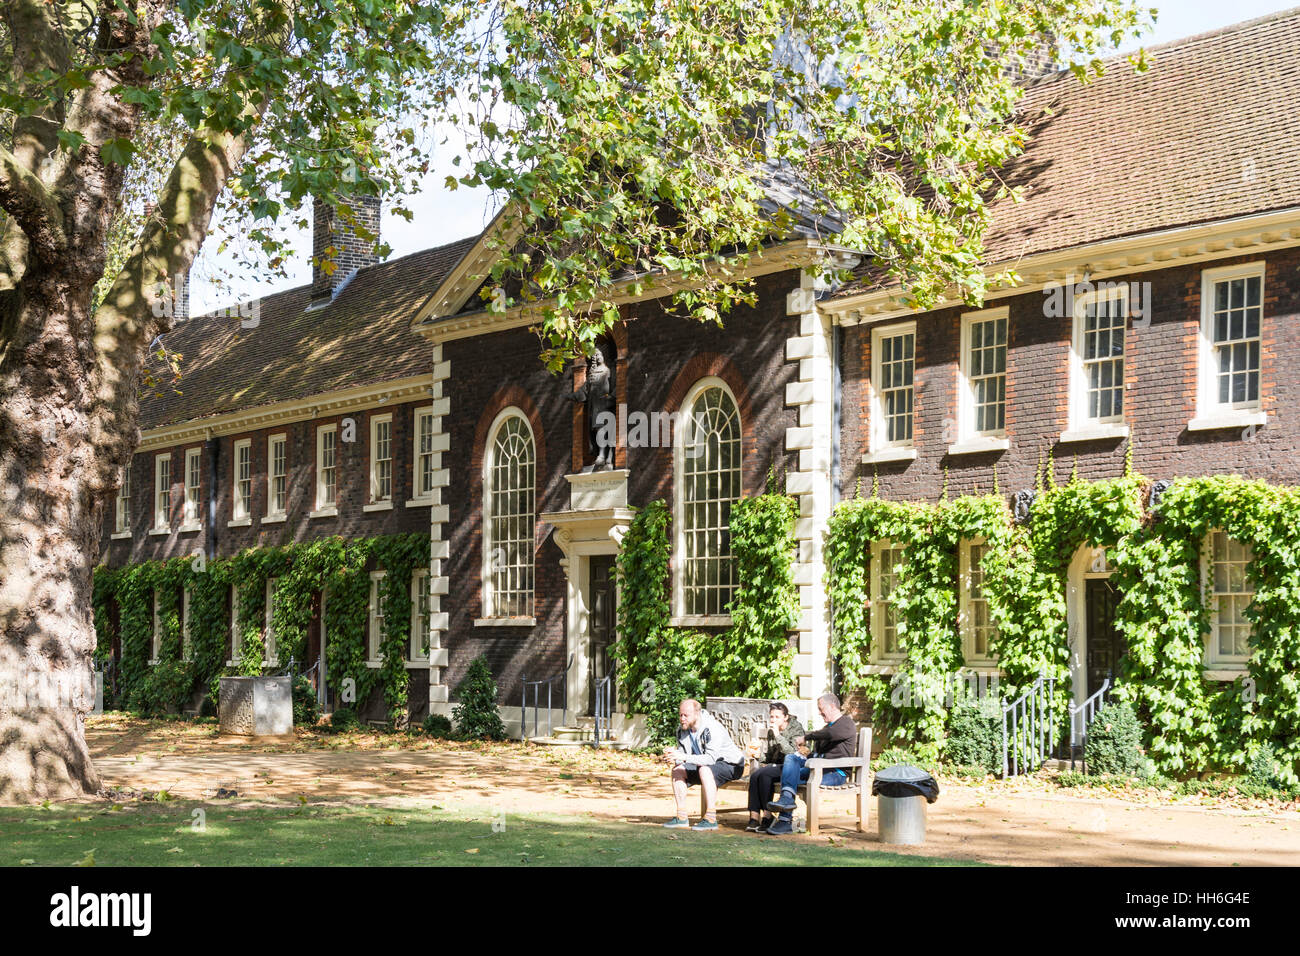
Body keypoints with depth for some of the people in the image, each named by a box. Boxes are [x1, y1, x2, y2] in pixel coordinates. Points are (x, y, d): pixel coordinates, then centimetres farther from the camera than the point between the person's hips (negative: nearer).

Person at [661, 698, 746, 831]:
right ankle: (681, 817, -6)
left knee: (704, 769, -36)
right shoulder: (682, 730, -3)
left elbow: (710, 758, -36)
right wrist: (673, 758, -26)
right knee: (677, 770, -7)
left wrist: (684, 757, -44)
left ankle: (711, 819, -37)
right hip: (704, 764, 8)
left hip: (731, 765, -8)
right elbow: (681, 753, -1)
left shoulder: (712, 729, -28)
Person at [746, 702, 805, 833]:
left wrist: (778, 736, -20)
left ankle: (767, 817, -29)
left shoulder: (796, 728, -3)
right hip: (775, 765, 6)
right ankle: (754, 818, -30)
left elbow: (792, 751, -16)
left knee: (764, 774, -33)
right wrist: (759, 756, 3)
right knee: (754, 776, -25)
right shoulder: (771, 732, 17)